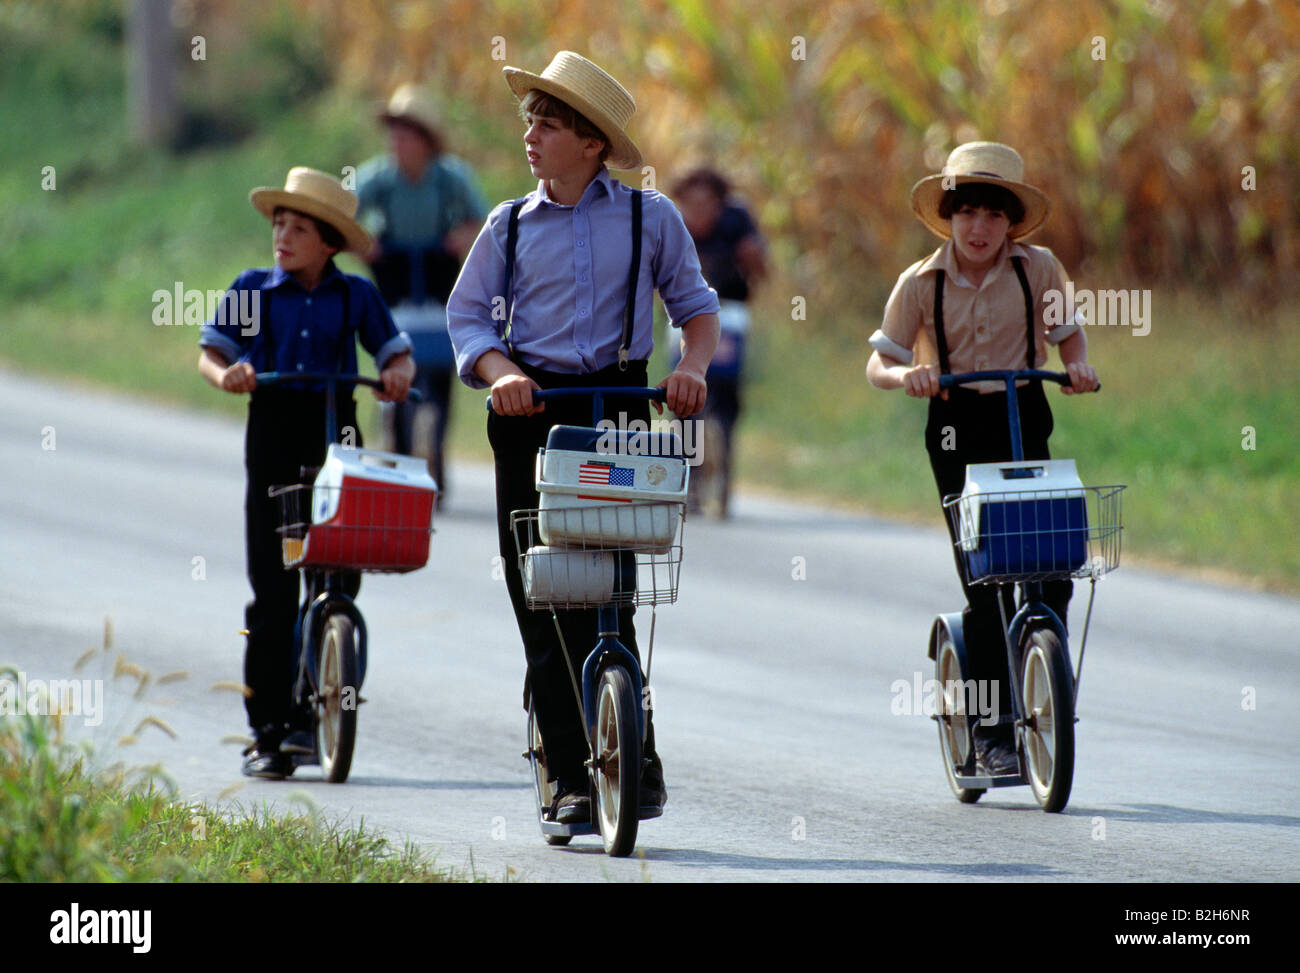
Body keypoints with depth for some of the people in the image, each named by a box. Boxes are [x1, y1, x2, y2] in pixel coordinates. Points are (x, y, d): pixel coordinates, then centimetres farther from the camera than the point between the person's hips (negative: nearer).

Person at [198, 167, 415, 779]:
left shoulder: (355, 295, 5)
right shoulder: (253, 290, 6)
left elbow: (395, 352, 6)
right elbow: (210, 351, 6)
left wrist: (398, 374, -16)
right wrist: (225, 373, -16)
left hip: (336, 429, 1)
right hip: (272, 429, -1)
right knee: (272, 589, -3)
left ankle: (308, 711, 10)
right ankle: (266, 732, 1)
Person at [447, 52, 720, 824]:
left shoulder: (650, 218, 7)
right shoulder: (511, 226, 11)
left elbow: (695, 303, 10)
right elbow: (468, 315, 8)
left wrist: (694, 364, -9)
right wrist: (500, 371, -11)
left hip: (617, 411, -2)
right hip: (530, 413, 2)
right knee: (541, 605, -1)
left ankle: (636, 768, 4)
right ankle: (572, 778, 4)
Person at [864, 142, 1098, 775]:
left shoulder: (1038, 269, 0)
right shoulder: (921, 284, -3)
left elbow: (1068, 335, 12)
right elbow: (878, 365, 0)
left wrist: (1078, 366, -9)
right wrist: (907, 375, -22)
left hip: (1024, 419, 2)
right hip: (956, 427, -2)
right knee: (983, 579, -8)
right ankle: (994, 731, -2)